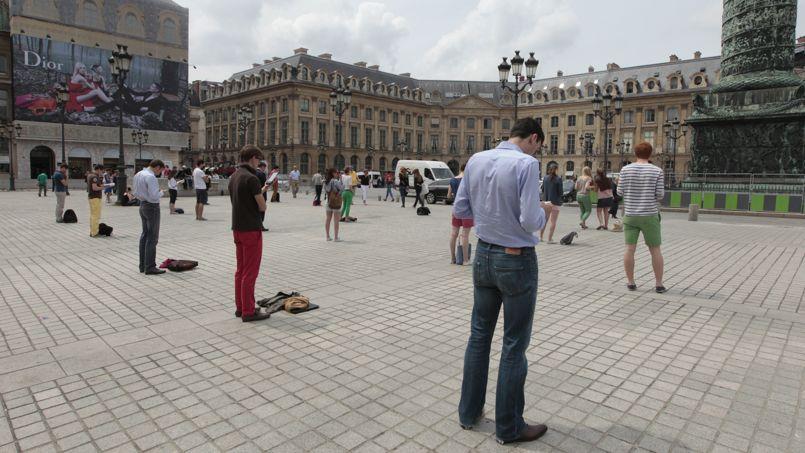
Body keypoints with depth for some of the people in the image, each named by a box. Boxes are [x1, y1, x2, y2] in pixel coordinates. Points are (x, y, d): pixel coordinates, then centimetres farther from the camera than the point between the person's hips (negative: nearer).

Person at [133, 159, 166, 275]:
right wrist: (161, 192, -5)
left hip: (142, 205, 10)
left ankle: (142, 265, 22)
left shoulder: (138, 174, 10)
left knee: (144, 235, 16)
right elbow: (154, 196, -23)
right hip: (152, 206, -10)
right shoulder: (151, 177, -19)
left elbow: (136, 193, 17)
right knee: (152, 238, -5)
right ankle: (150, 267, -3)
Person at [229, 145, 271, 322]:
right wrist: (262, 195, 6)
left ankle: (240, 307, 23)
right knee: (250, 272, -2)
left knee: (240, 270, 15)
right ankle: (248, 312, 5)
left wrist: (260, 191, 13)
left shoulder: (233, 176, 10)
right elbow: (262, 207, -14)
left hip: (237, 228, 9)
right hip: (251, 229, -9)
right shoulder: (251, 178, -18)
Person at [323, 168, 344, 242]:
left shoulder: (326, 182, 4)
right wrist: (340, 180, -5)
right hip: (336, 202, -6)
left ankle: (328, 236, 16)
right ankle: (336, 237, 3)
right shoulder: (335, 181, -17)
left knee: (328, 219, 11)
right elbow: (342, 189, -13)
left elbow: (325, 191, 11)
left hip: (328, 202, 7)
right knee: (336, 220, 0)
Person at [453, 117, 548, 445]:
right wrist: (543, 211, 0)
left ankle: (469, 412, 32)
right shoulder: (526, 163, -17)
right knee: (514, 346, 8)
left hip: (484, 255, 6)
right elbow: (531, 221, -21)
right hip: (517, 260, -5)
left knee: (479, 335, 18)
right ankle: (509, 427, 23)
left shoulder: (476, 160, 1)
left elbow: (459, 210, 4)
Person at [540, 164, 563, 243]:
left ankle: (540, 236, 23)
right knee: (553, 221, 1)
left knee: (545, 220, 18)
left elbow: (543, 190, 7)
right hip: (555, 202, -5)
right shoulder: (558, 179, -12)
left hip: (547, 201, 5)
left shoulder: (545, 178, 1)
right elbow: (560, 192, -11)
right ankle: (550, 239, 0)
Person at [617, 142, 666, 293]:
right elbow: (660, 195, -6)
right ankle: (659, 284, 11)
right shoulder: (656, 171, -5)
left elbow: (620, 192, 0)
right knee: (655, 249, 8)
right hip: (650, 215, -1)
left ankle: (630, 282, 9)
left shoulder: (625, 170, -3)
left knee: (630, 249, 4)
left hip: (630, 215, 1)